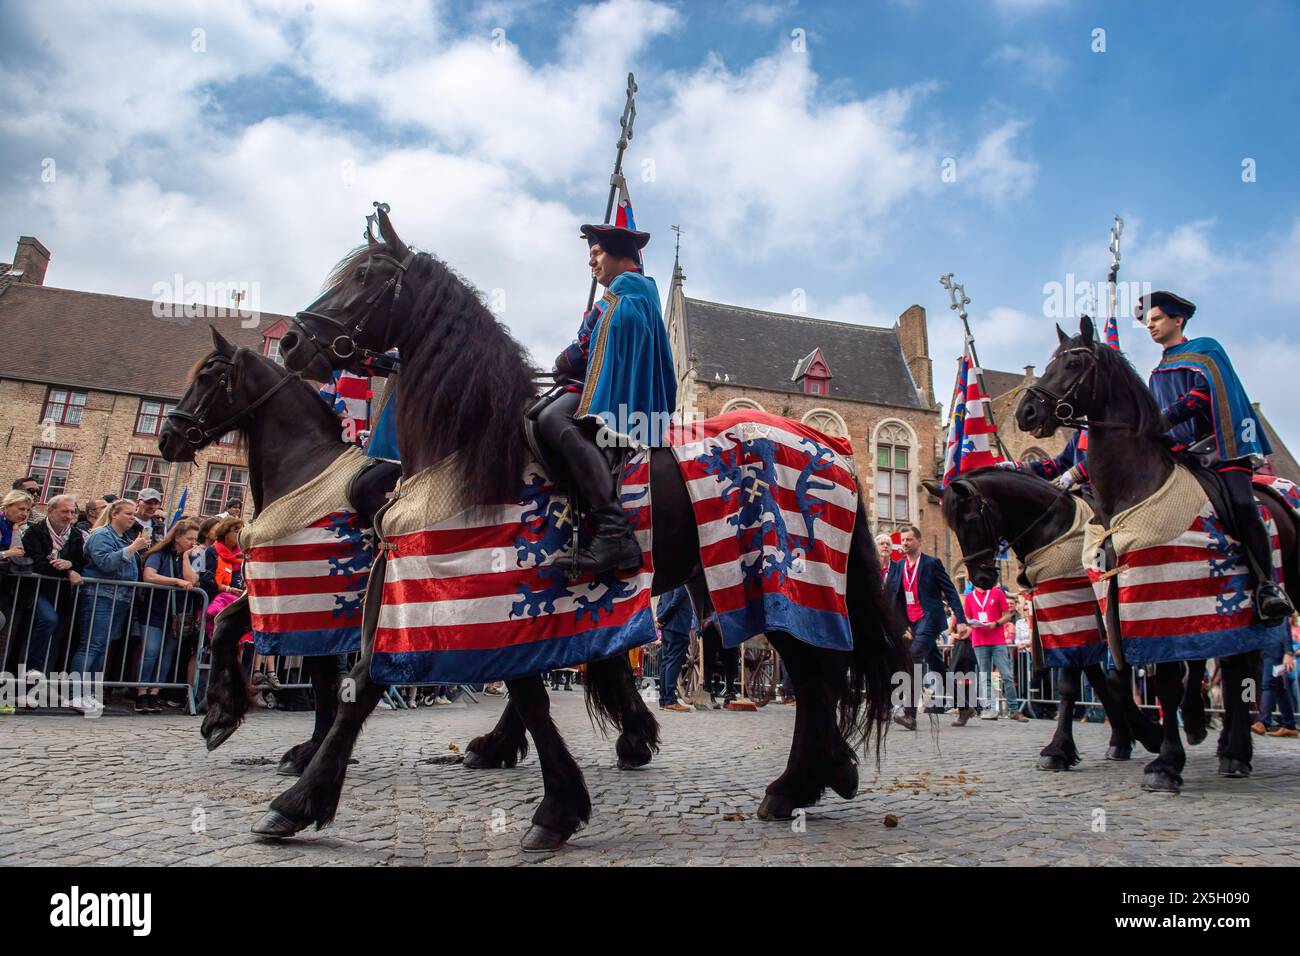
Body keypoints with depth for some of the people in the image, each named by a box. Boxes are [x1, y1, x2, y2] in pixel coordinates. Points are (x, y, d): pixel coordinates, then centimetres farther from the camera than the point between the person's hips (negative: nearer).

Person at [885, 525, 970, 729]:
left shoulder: (932, 563, -3)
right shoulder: (897, 567, 12)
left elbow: (950, 592, -4)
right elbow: (888, 595, 9)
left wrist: (961, 620, -10)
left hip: (929, 618, -6)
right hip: (912, 622, 6)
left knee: (914, 660, -20)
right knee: (936, 665, 13)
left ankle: (910, 713, -22)